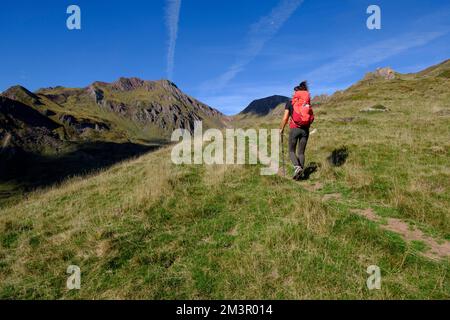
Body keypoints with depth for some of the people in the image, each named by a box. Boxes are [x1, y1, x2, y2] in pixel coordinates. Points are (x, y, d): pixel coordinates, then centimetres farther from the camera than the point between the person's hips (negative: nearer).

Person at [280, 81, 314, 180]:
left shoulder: (290, 103, 0)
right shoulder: (307, 103, 8)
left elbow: (285, 118, -3)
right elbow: (311, 118, 4)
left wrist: (282, 129, 10)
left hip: (294, 129, -3)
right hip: (305, 130, 3)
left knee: (292, 151, 12)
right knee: (301, 152, 11)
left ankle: (297, 167, -12)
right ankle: (300, 171, 9)